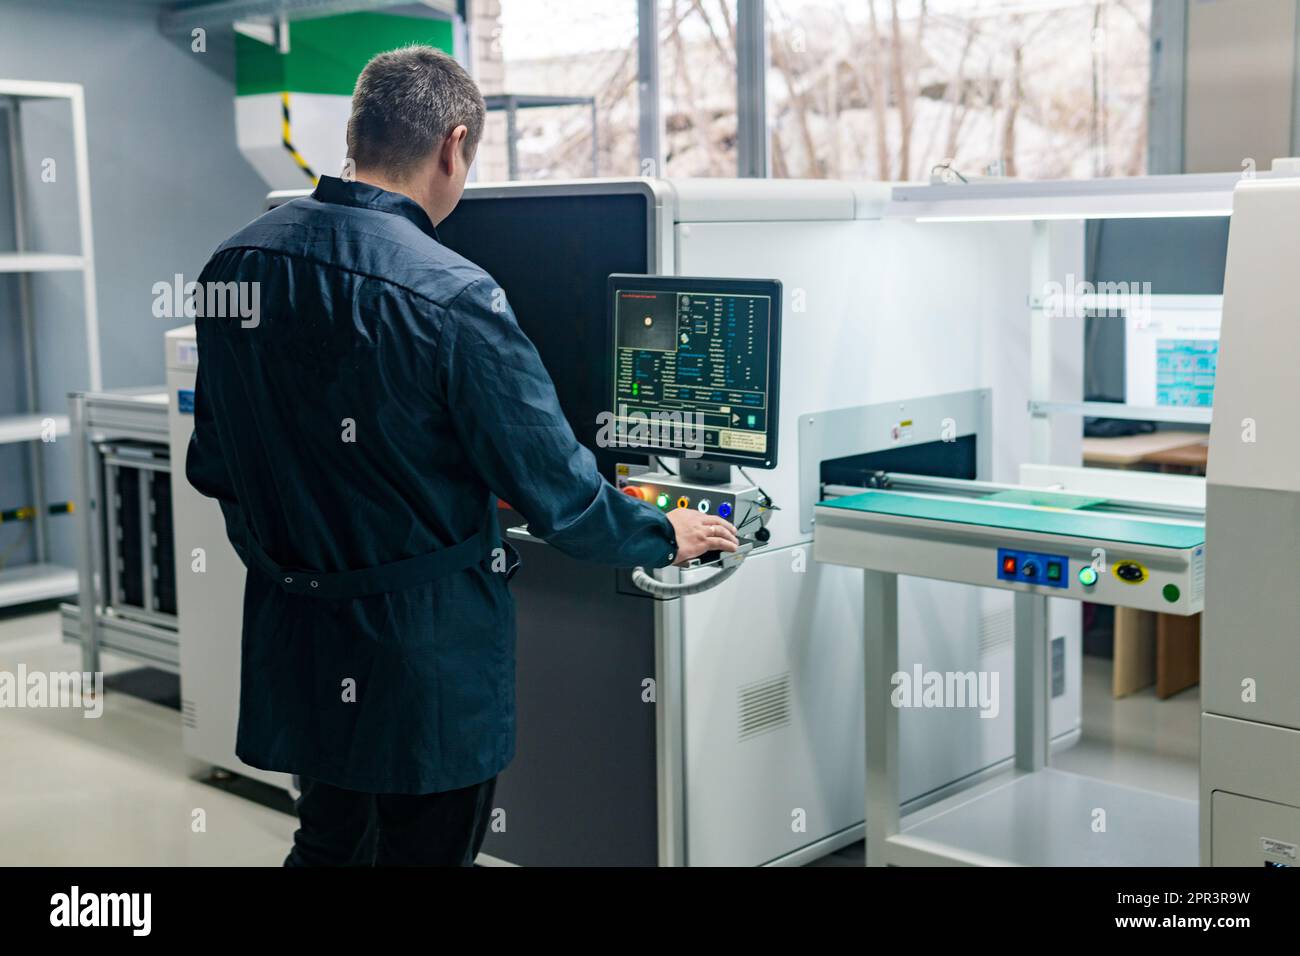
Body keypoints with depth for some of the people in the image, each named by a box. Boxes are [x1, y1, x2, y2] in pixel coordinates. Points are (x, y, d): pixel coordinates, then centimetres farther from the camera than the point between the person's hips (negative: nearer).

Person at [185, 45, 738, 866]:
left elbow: (210, 468, 9)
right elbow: (555, 490, -15)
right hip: (427, 663, -6)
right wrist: (666, 537, 3)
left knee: (329, 843, 23)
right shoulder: (455, 298, -22)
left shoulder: (235, 265, -1)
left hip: (293, 644, 6)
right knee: (428, 849, 11)